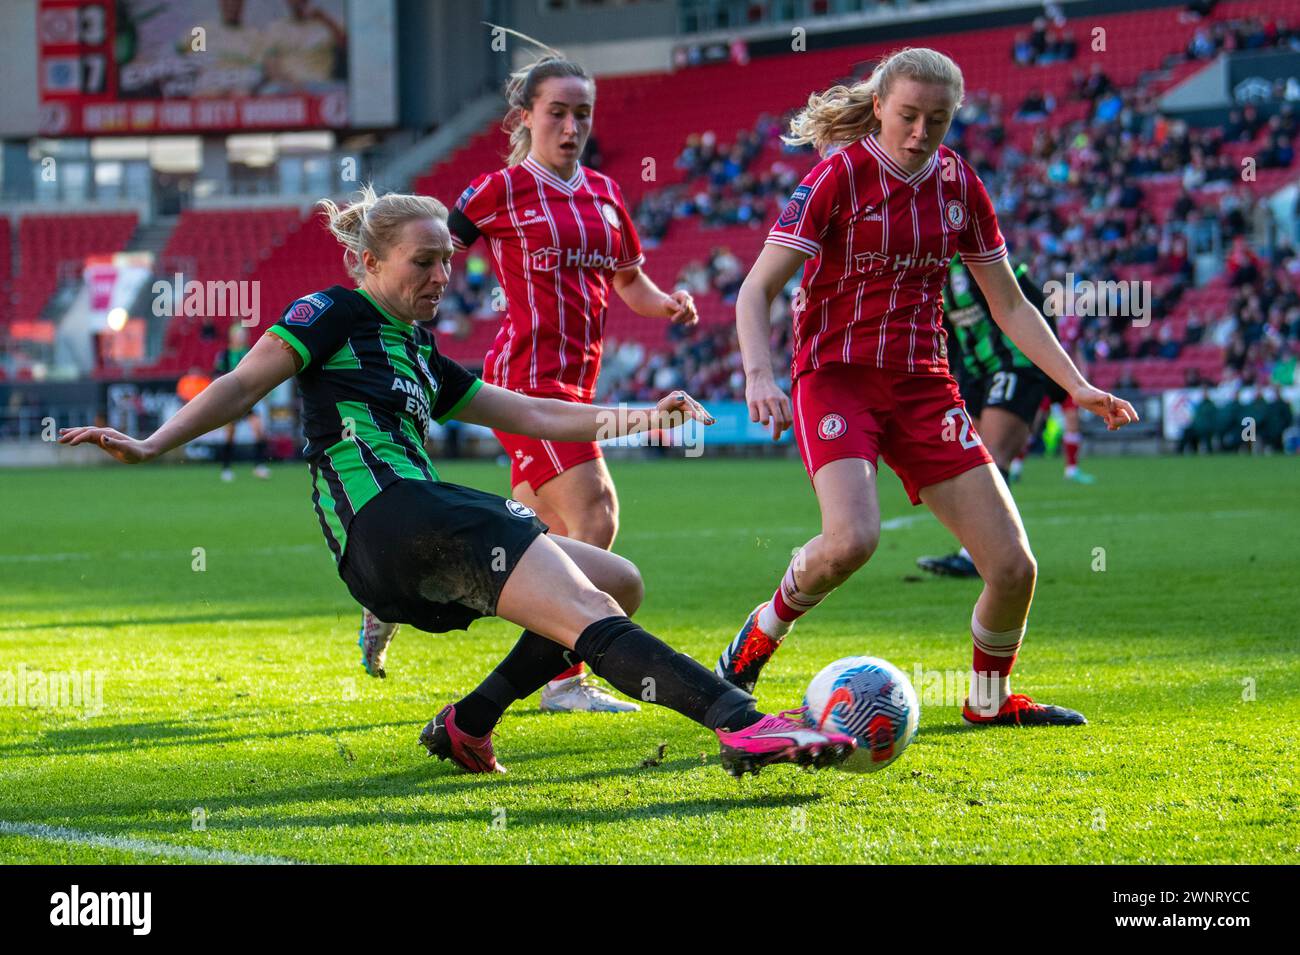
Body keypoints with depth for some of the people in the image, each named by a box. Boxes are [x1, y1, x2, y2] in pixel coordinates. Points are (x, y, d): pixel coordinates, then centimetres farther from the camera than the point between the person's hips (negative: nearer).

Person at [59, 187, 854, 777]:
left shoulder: (420, 358, 28)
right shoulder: (335, 314, 6)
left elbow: (533, 415, 29)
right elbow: (244, 386, -1)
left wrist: (640, 419, 22)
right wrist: (152, 446, -13)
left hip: (409, 565, 10)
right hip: (387, 518, -10)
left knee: (620, 583, 13)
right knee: (591, 615, -24)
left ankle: (467, 725, 10)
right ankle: (741, 723, -41)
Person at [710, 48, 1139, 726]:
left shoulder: (957, 184, 6)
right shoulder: (840, 174, -9)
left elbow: (1009, 305, 15)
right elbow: (756, 290, -13)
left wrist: (1076, 385, 5)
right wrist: (759, 375, -30)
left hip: (923, 384, 5)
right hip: (837, 377, -5)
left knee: (1013, 566, -5)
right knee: (851, 538, -31)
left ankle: (991, 700, 22)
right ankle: (761, 633, -2)